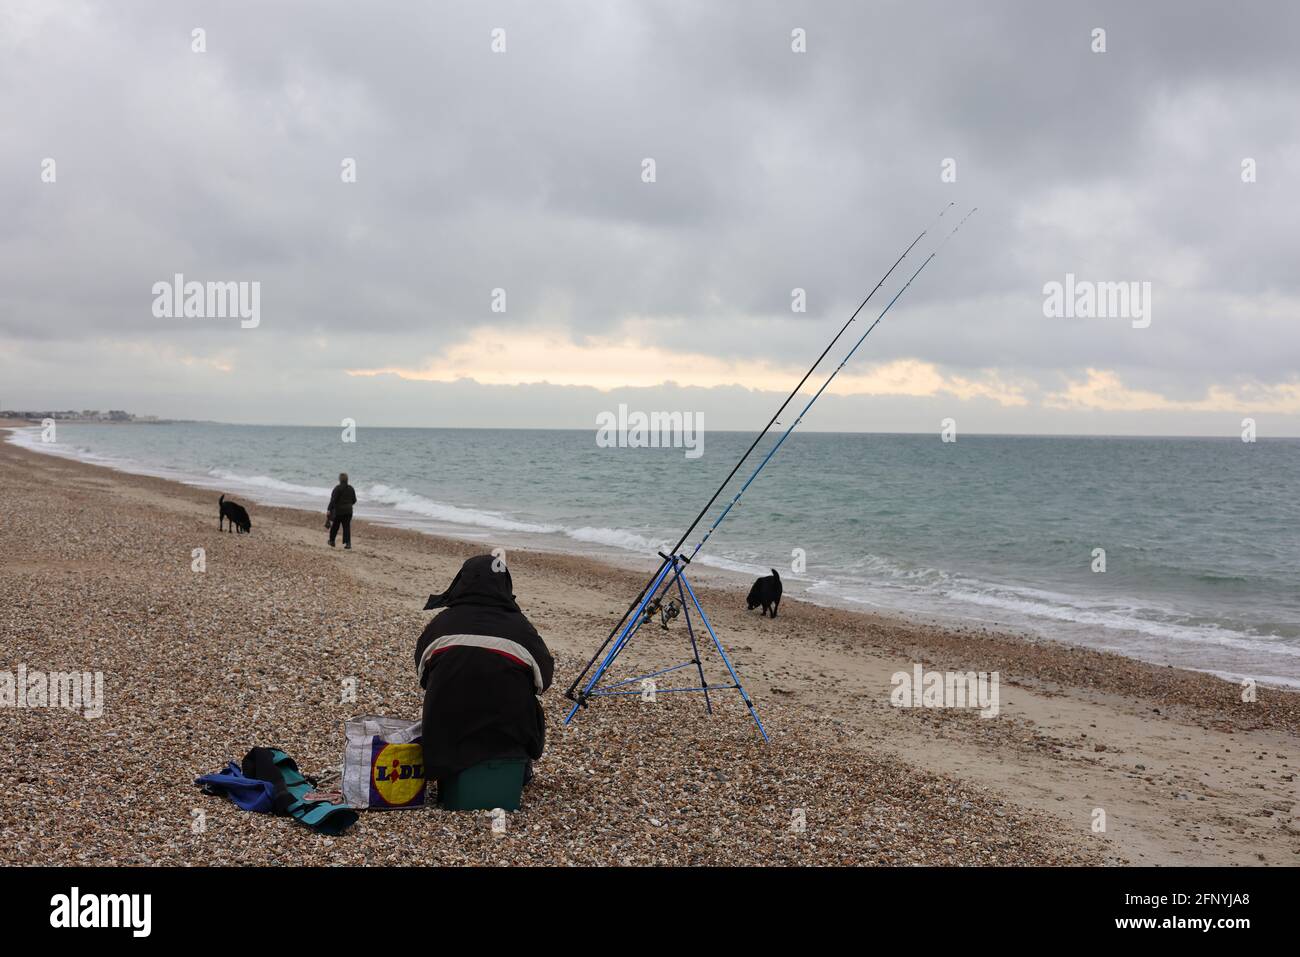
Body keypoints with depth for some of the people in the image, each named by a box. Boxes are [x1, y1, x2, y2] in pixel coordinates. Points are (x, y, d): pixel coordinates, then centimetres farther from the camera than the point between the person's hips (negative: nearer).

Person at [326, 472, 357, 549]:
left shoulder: (337, 488, -11)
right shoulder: (351, 488, 5)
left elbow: (333, 500, -16)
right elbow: (354, 500, 11)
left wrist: (329, 510, -14)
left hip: (338, 511, -4)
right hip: (348, 511, 4)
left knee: (334, 527, 12)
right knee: (347, 527, 3)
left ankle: (332, 541, 25)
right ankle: (348, 543, -8)